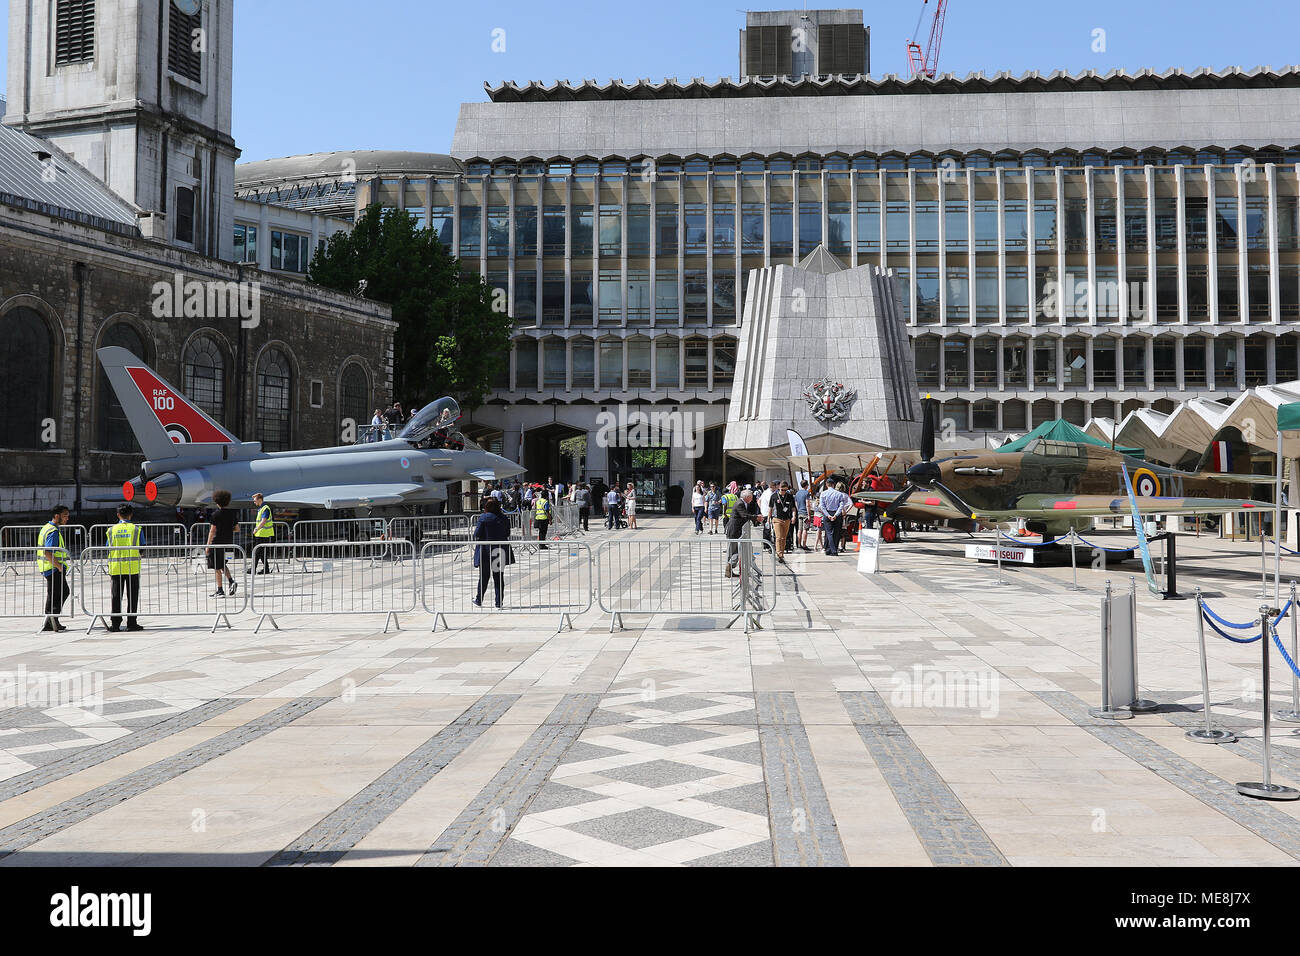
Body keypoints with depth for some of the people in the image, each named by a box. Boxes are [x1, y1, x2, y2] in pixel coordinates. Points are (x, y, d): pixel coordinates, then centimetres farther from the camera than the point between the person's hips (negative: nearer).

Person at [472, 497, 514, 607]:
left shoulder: (483, 518, -9)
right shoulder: (505, 519, 2)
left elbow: (477, 535, -8)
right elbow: (508, 535, 8)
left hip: (486, 551, -3)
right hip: (501, 552, 3)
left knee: (483, 577, 8)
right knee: (499, 578, 7)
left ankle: (479, 601, 18)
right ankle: (499, 602, 7)